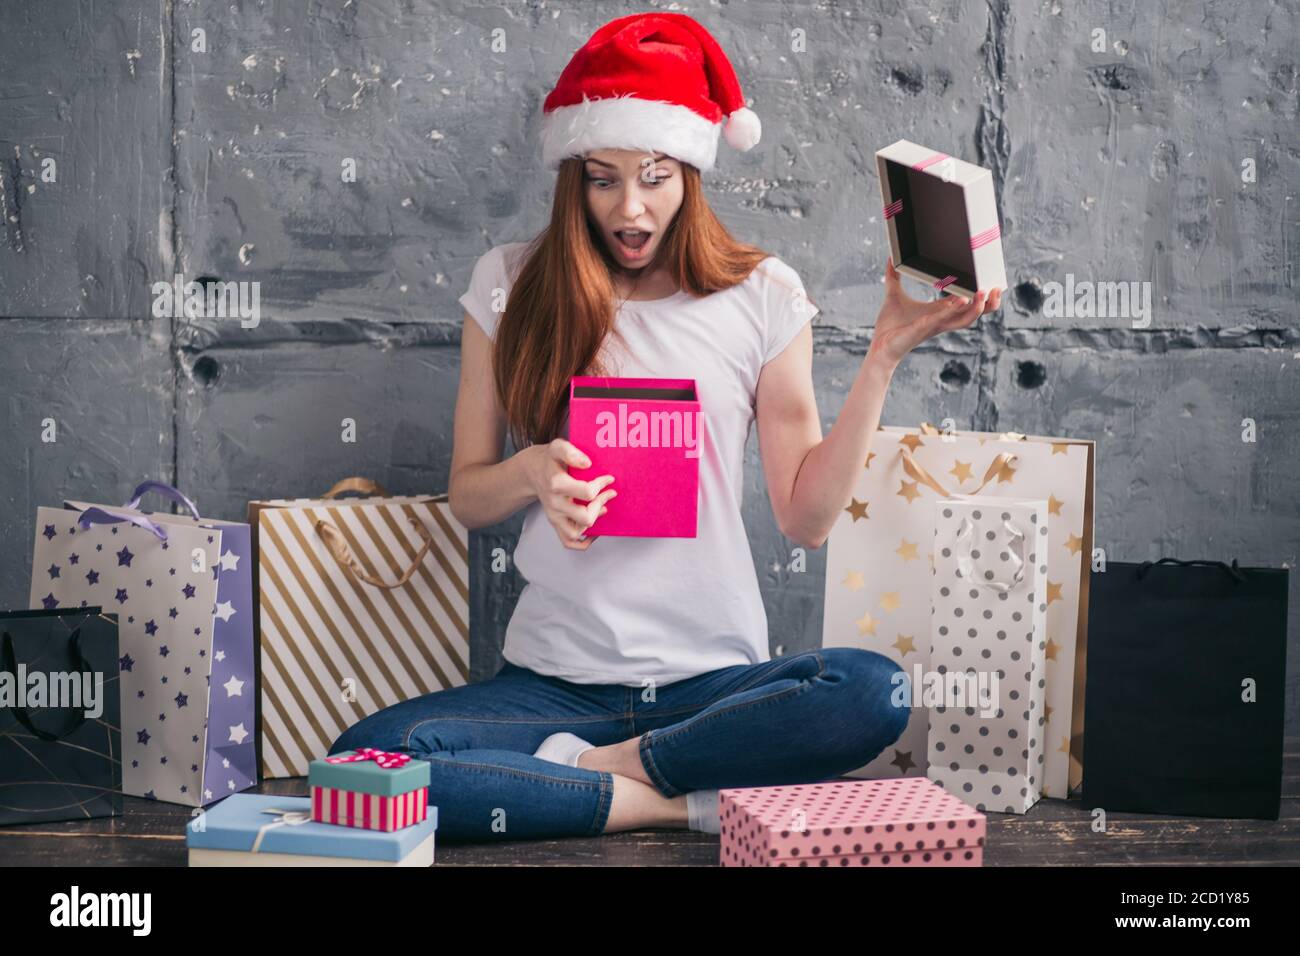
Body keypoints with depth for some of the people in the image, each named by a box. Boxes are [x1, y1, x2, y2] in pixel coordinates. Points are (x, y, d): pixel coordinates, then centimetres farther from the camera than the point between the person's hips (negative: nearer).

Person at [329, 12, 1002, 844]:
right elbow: (466, 497, 8)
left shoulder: (763, 295, 3)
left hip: (717, 676, 0)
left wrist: (886, 355, -5)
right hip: (552, 679, 1)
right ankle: (690, 802, -16)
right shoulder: (509, 284, 4)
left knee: (873, 690, -32)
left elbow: (807, 516, 0)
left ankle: (602, 765, -13)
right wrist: (531, 472, -14)